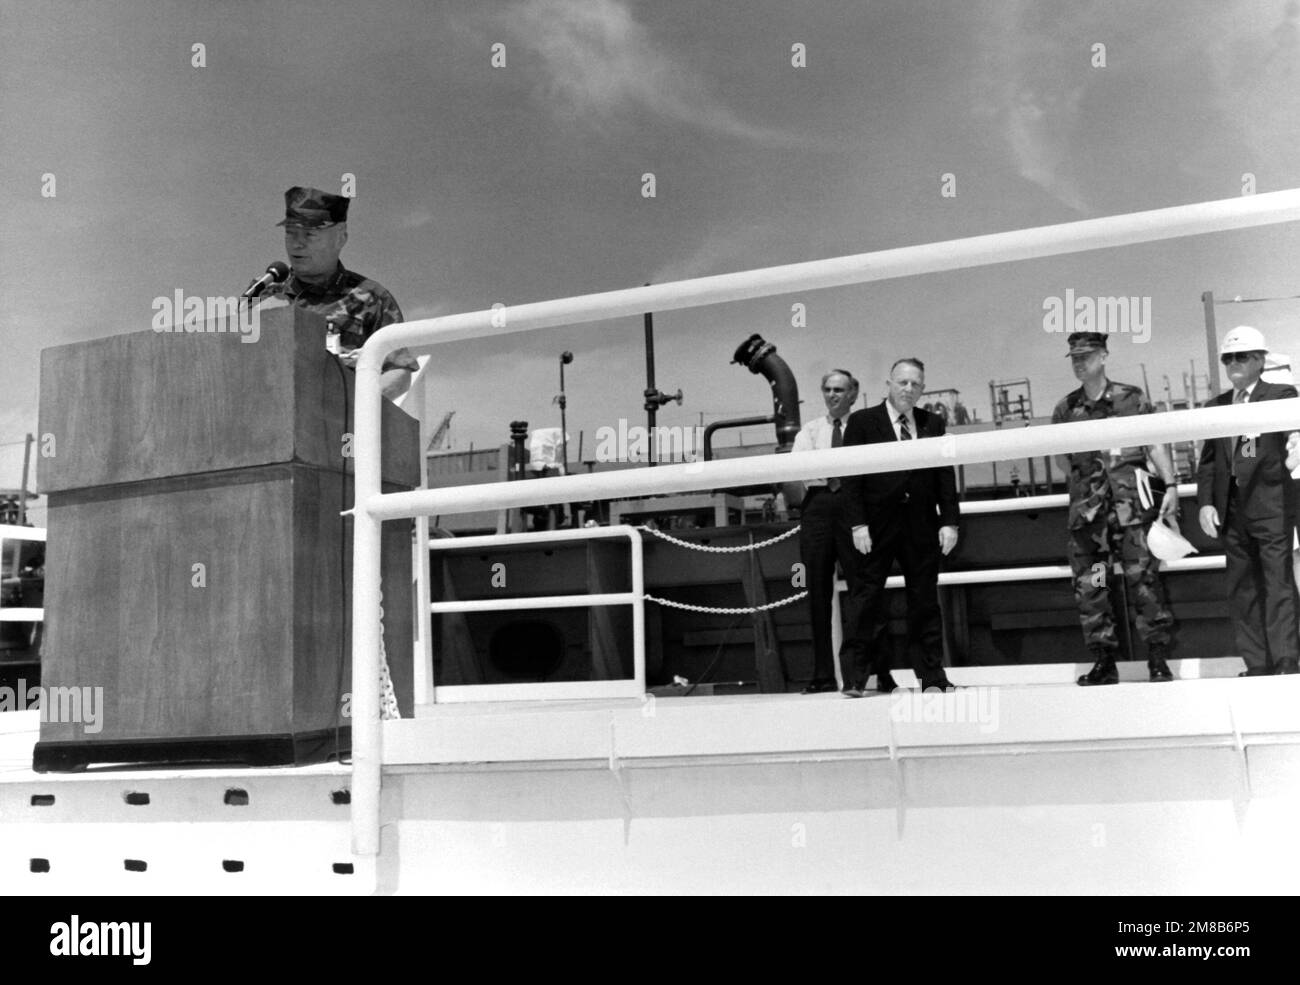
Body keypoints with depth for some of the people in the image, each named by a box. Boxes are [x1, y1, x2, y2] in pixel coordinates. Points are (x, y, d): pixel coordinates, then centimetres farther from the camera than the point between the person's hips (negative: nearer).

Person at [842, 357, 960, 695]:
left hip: (922, 525, 3)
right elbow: (851, 477, -3)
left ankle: (932, 674, 11)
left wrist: (949, 521, 1)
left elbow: (946, 475, 9)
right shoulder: (862, 421, 2)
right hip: (876, 524, -2)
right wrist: (857, 523, -10)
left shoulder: (933, 423, 11)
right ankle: (856, 676, 3)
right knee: (867, 602, 0)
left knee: (925, 601, 5)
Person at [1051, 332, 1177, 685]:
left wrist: (1171, 485, -7)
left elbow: (1156, 444, 1)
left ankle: (1158, 660, 5)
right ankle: (1105, 663, 11)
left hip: (1131, 507, -3)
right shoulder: (1065, 409, 11)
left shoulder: (1132, 398, 3)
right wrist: (1084, 478, 6)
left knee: (1143, 580, -4)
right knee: (1088, 588, 2)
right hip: (1086, 511, 3)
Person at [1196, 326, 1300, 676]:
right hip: (1232, 511, 5)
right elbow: (1207, 461, 14)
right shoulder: (1216, 406, 16)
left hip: (1272, 506, -5)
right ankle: (1257, 666, 11)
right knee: (1241, 590, 6)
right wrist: (1205, 502, 3)